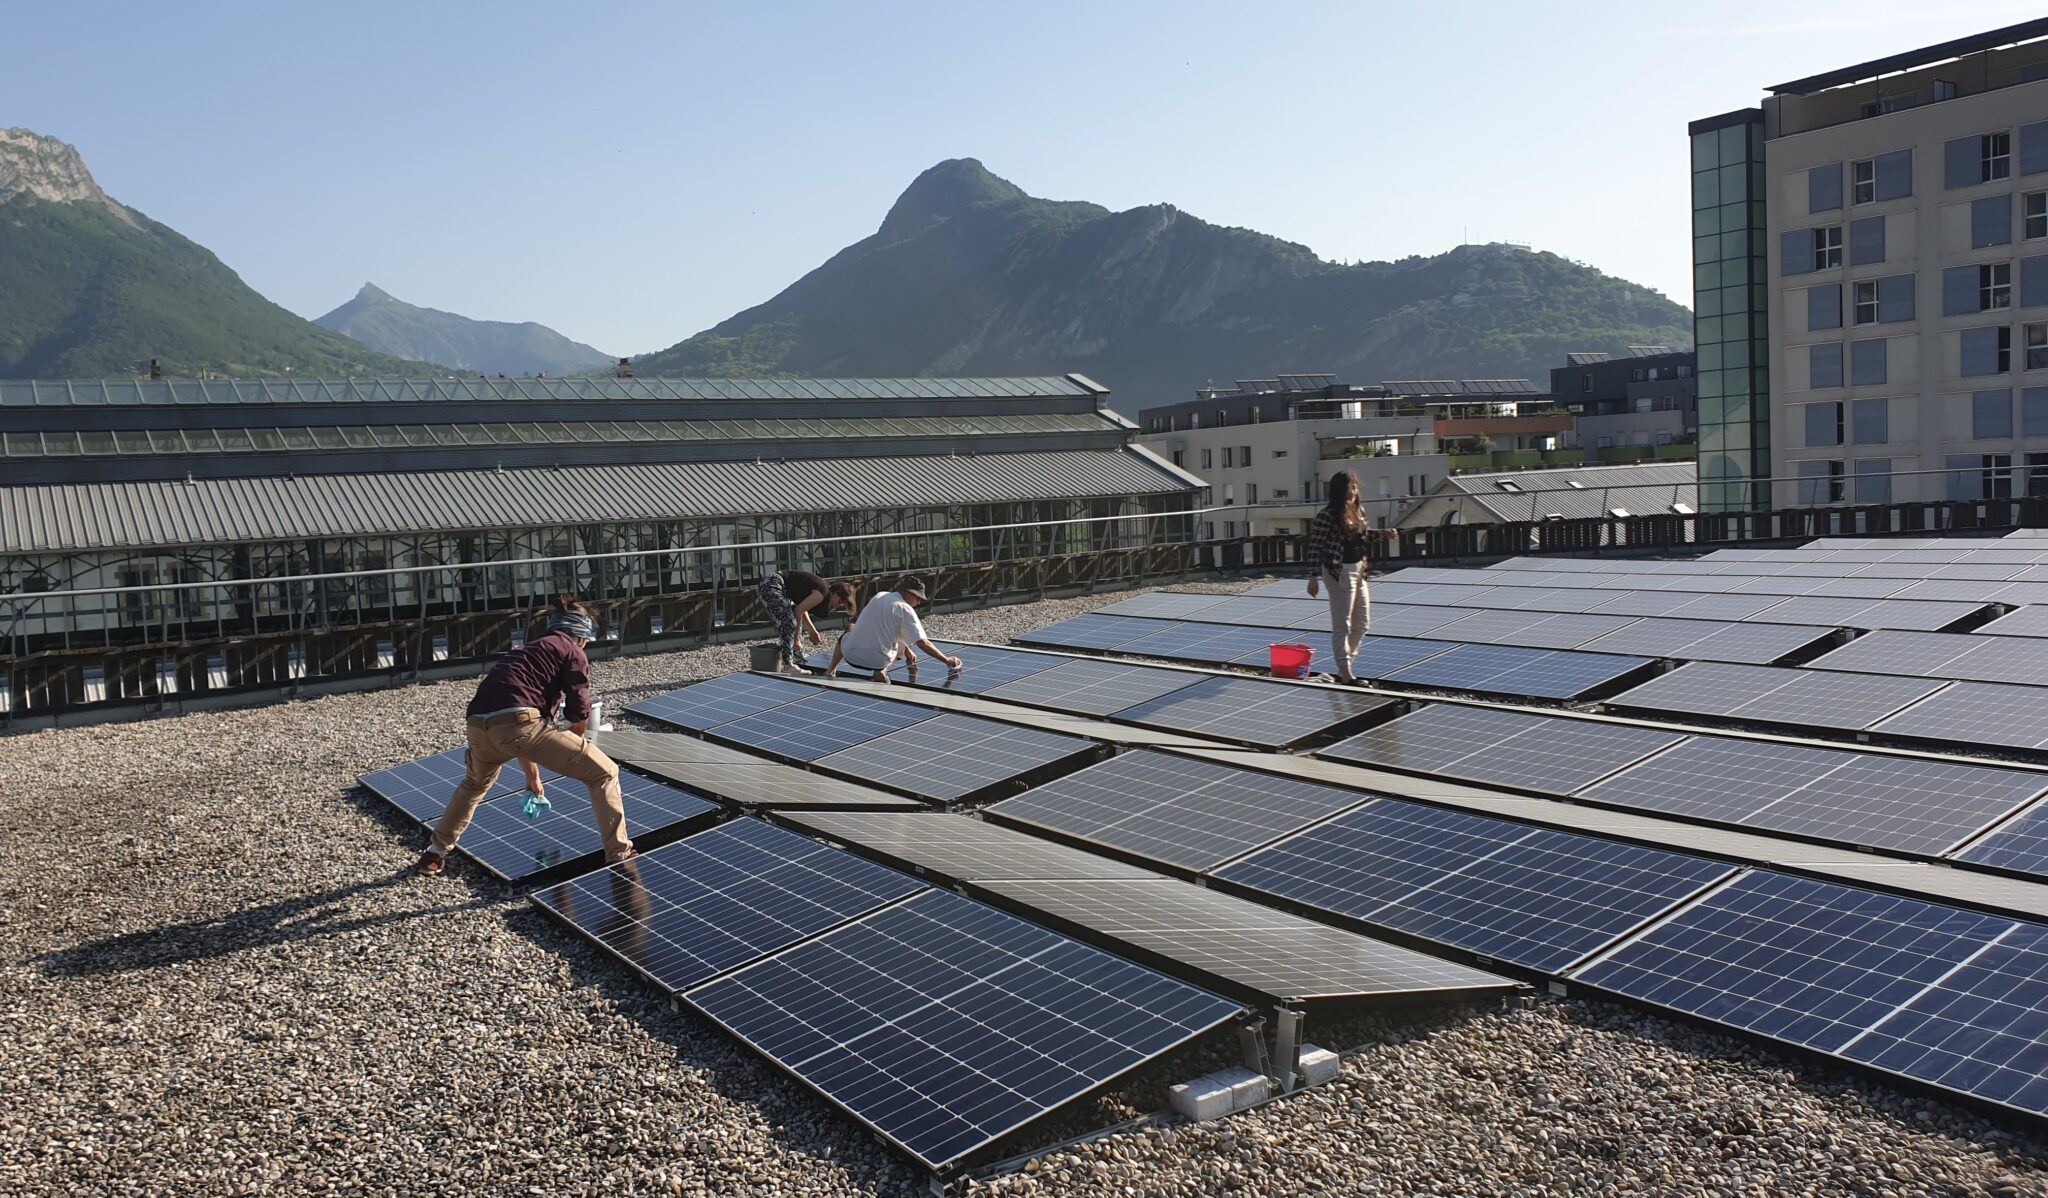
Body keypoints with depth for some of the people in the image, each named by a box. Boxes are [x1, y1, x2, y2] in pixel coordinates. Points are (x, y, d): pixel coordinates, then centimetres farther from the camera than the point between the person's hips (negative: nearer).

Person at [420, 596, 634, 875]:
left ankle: (436, 852, 50)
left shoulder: (527, 650, 34)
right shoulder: (572, 652, 13)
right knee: (604, 773, 5)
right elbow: (579, 714, 3)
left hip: (478, 725, 7)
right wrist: (572, 752, 25)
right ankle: (619, 854, 2)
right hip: (518, 723, -7)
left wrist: (531, 774, 50)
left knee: (475, 784, 40)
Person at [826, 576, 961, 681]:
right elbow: (923, 643, -13)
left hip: (850, 655, 5)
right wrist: (947, 660, -5)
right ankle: (881, 671, 1)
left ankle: (832, 669, 24)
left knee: (849, 631, 37)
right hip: (877, 661, -5)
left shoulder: (880, 596, 11)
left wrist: (908, 652, 30)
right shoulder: (905, 609, -9)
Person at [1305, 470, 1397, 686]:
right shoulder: (1327, 515, -17)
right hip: (1339, 571, -8)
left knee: (1362, 623, 15)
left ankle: (1344, 667, 29)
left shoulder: (1358, 511, 5)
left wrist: (1383, 534, 2)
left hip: (1358, 569, 8)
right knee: (1342, 625, 1)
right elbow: (1315, 547, -16)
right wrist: (1313, 577, -20)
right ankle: (1346, 676, 10)